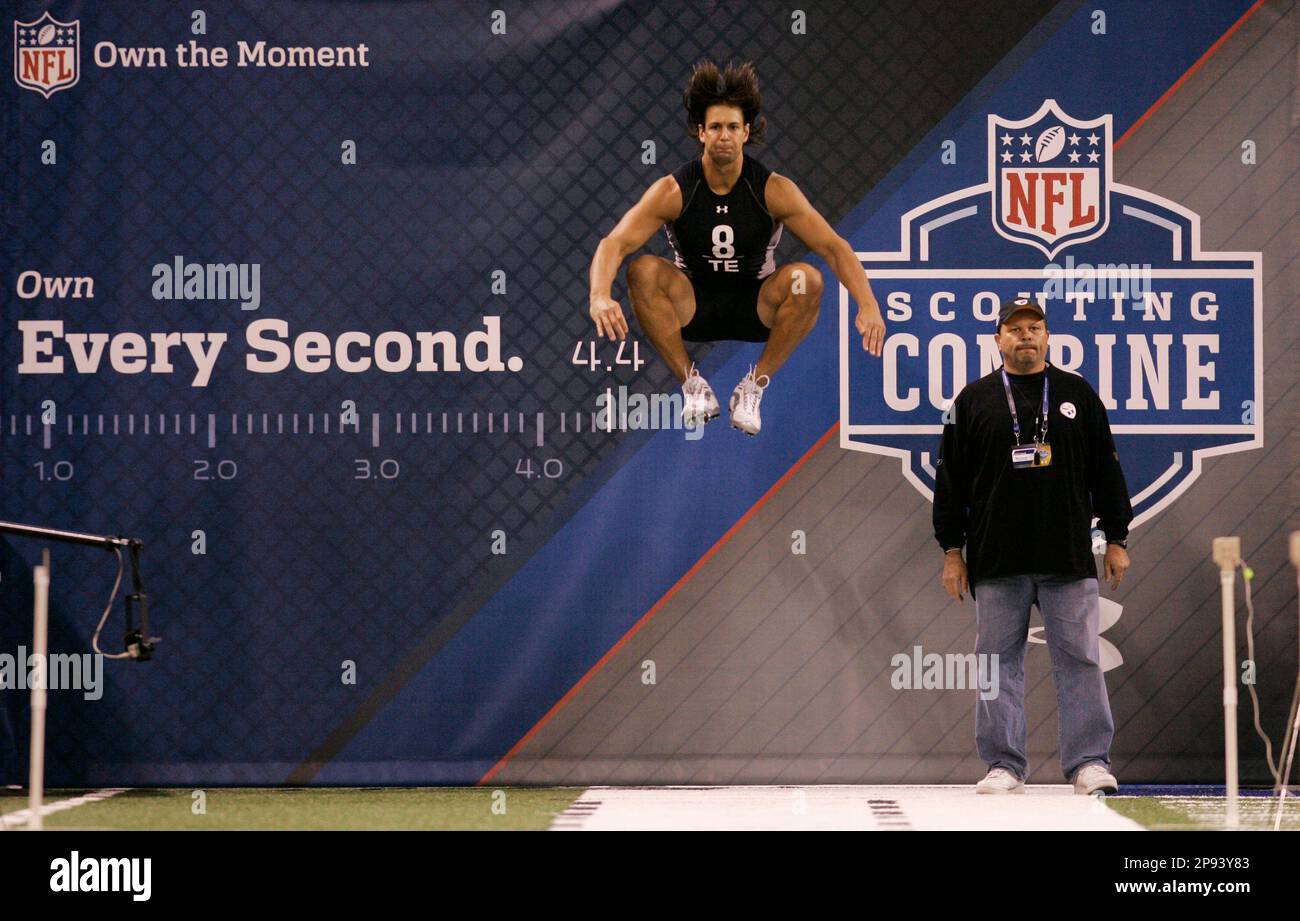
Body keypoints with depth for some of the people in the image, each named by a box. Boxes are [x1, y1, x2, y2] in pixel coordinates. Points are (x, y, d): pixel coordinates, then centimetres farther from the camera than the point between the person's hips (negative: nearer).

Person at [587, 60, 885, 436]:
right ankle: (692, 385, -17)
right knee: (643, 271, -29)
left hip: (756, 308, 0)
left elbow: (834, 247, -15)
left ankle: (754, 388, -15)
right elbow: (614, 244, -22)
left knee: (806, 280, -29)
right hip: (693, 307, 0)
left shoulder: (775, 190, -14)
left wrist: (868, 304, -31)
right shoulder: (672, 191, -14)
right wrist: (600, 297, -44)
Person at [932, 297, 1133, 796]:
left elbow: (1106, 471, 12)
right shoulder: (974, 400, 8)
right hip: (997, 562, 0)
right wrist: (952, 551, 3)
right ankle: (1003, 765, 7)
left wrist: (1116, 540, 7)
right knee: (999, 660, 2)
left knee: (1079, 658, -1)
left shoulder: (1077, 394, 10)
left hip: (1070, 560, 0)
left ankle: (1089, 761, 3)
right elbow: (950, 479, 7)